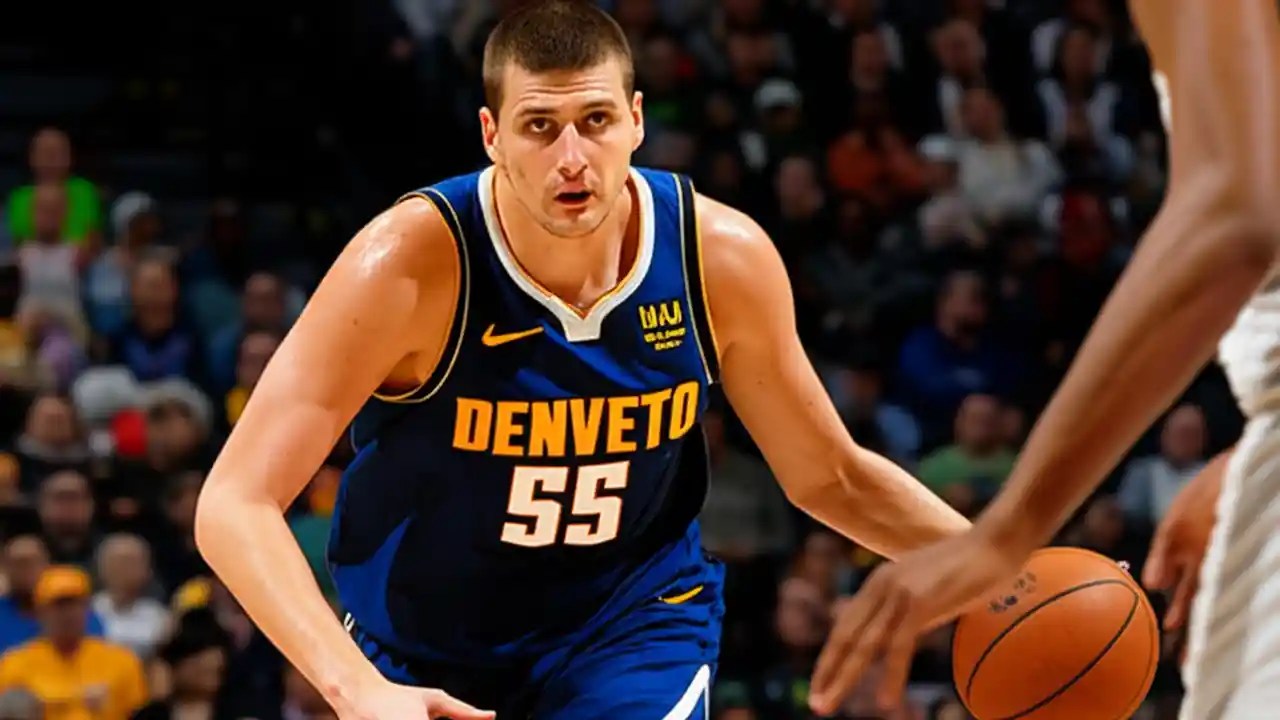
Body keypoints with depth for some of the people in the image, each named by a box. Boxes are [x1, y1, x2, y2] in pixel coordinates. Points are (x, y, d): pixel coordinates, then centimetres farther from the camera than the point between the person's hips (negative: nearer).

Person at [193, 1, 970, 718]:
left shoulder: (723, 258, -17)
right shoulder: (412, 262, -27)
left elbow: (830, 478, 0)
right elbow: (235, 506, -30)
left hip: (636, 623, 0)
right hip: (426, 657, 0)